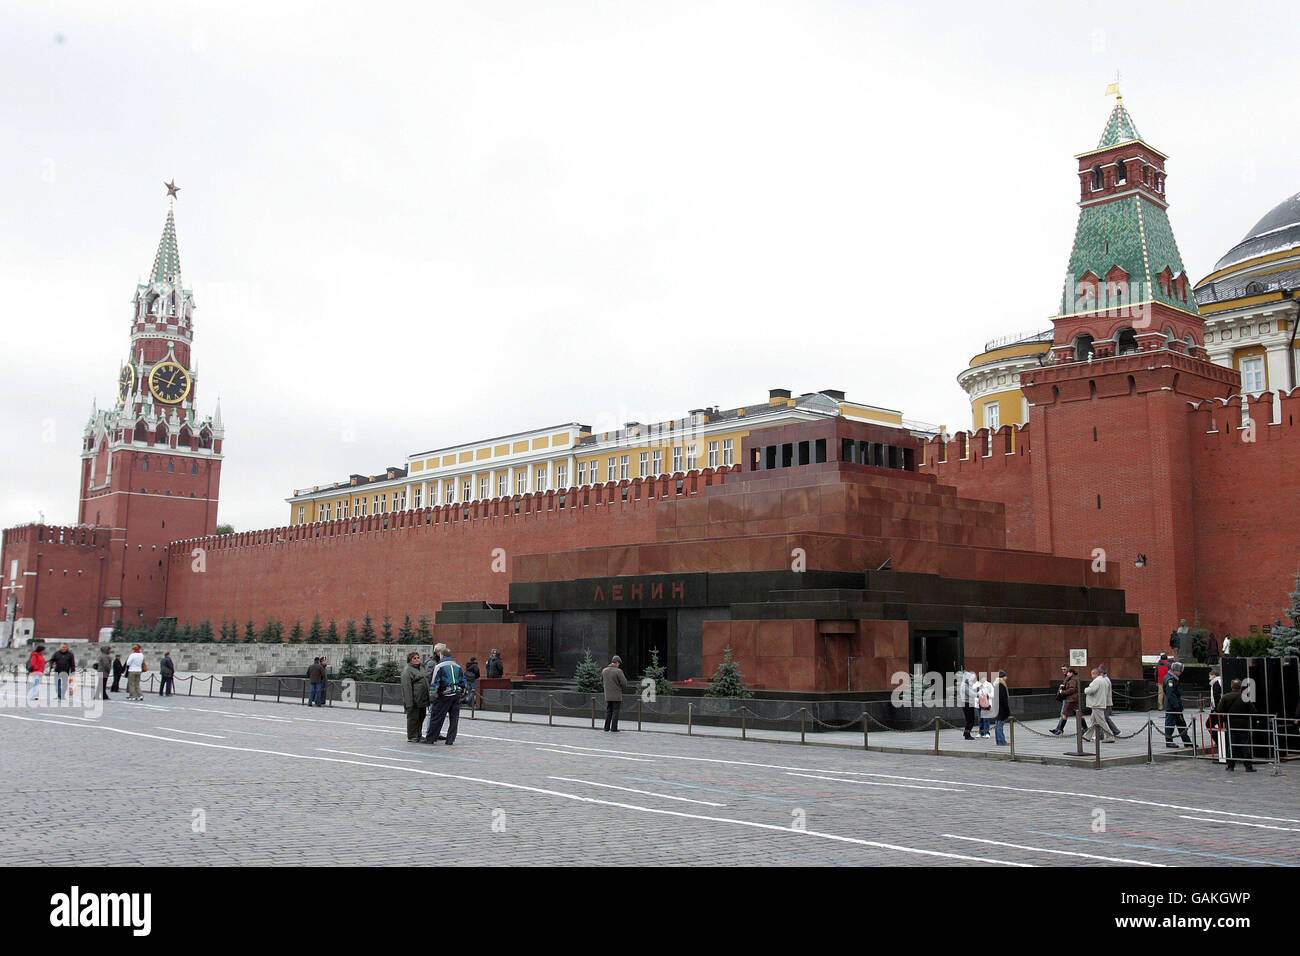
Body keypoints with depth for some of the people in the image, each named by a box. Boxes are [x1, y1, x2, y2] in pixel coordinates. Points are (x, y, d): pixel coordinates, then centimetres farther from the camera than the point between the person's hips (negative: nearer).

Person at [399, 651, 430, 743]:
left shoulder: (421, 668, 18)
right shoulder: (407, 670, -10)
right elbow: (407, 687, -16)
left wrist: (427, 699, 21)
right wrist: (409, 702, -21)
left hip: (422, 700, 8)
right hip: (414, 700, -8)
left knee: (421, 718, 13)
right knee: (413, 718, -3)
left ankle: (418, 735, 23)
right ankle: (411, 737, 4)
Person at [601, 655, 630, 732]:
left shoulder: (604, 671, 3)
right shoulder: (618, 671, -15)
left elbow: (602, 679, 20)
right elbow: (624, 683, -13)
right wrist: (622, 689, 8)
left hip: (607, 696, 5)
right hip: (617, 696, -5)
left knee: (608, 711, 14)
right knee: (615, 712, 1)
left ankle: (606, 728, 15)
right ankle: (613, 729, 1)